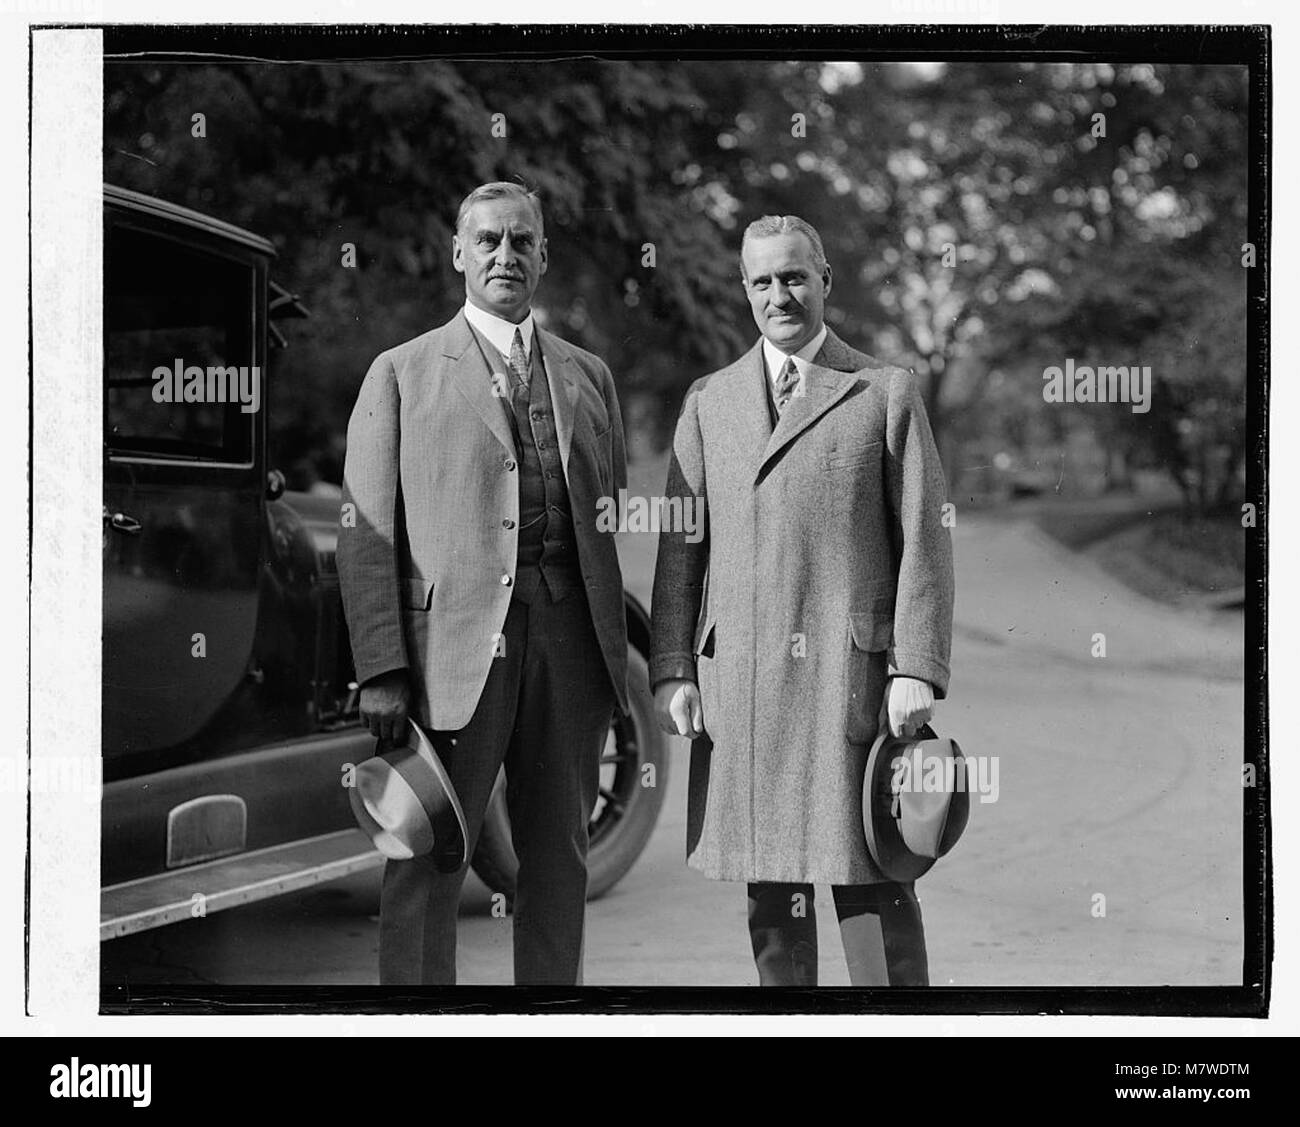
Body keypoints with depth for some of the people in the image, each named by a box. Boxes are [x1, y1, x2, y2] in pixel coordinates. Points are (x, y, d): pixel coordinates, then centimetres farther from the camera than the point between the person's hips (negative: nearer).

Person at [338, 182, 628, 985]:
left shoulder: (589, 376, 18)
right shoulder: (402, 374, 6)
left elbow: (614, 520, 16)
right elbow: (365, 532, 0)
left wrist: (617, 653, 7)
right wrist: (381, 669, -10)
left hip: (572, 639, 4)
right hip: (455, 643, -3)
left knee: (560, 860, 10)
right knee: (427, 865, -3)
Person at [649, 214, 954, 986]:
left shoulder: (887, 393, 6)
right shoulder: (710, 403, 14)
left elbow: (925, 541, 1)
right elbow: (679, 547, 11)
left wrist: (918, 671, -8)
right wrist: (673, 671, 1)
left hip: (852, 671, -3)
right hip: (740, 681, 3)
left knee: (876, 886, -3)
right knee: (771, 887, 7)